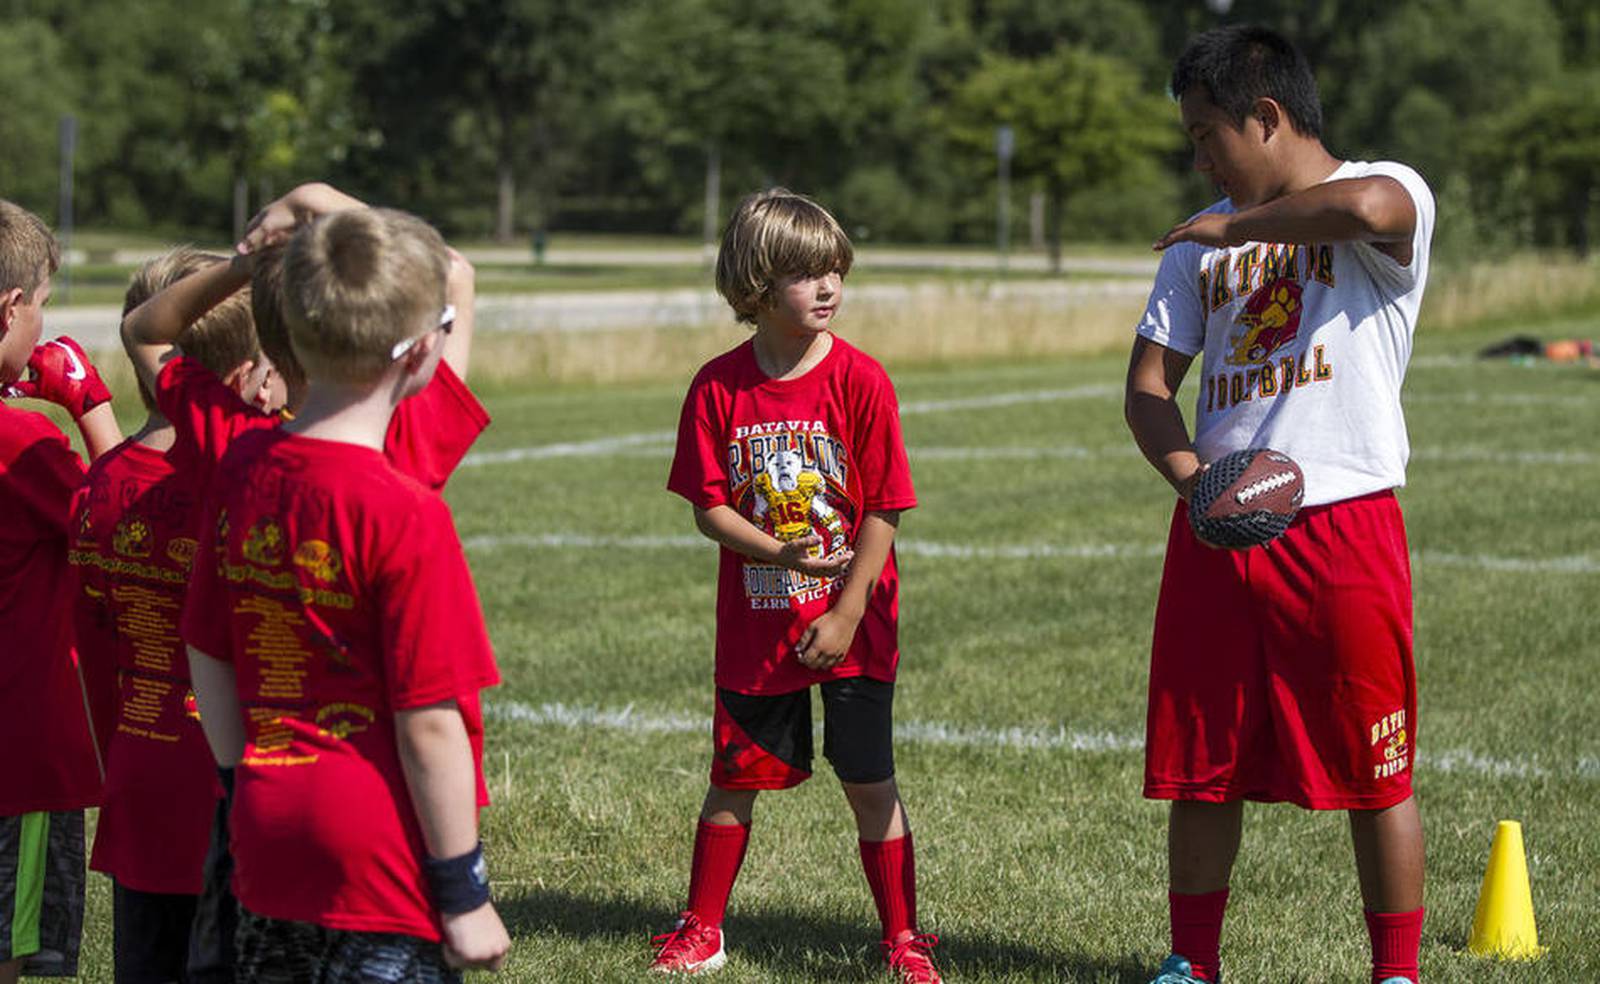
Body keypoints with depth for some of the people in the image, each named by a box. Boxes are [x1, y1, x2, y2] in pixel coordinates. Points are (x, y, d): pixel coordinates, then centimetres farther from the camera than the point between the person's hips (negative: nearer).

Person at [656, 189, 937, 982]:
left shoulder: (859, 381, -9)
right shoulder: (719, 387, -4)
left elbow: (881, 515, -8)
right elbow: (710, 510, -4)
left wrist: (844, 616, -13)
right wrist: (784, 553, -21)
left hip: (851, 628, -2)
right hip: (754, 627, 2)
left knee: (870, 784, 1)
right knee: (733, 781, 11)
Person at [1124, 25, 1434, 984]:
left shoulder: (1392, 194, -3)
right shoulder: (1203, 239, 17)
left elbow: (1366, 207, -29)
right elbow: (1149, 382, 14)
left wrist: (1237, 227, -14)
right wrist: (1191, 476, -7)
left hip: (1345, 522, -5)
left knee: (1376, 772, 0)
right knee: (1199, 767, 9)